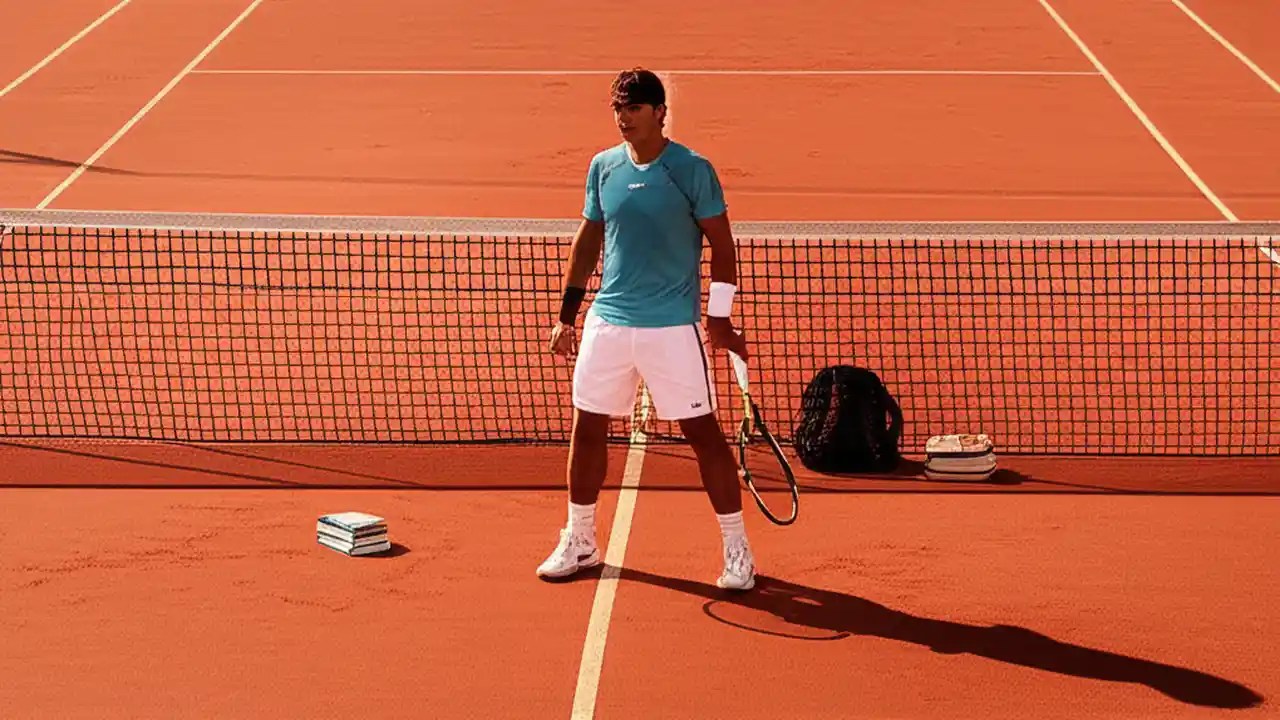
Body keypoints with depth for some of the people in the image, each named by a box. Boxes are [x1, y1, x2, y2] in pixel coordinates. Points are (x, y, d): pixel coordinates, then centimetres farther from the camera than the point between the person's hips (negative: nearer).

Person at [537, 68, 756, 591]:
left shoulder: (692, 170, -9)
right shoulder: (603, 167, 6)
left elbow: (722, 245, -5)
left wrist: (719, 318, -10)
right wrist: (568, 313, 14)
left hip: (673, 327, -5)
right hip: (608, 321, 5)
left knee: (703, 432, -2)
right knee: (587, 429, 9)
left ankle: (736, 550, 9)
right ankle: (579, 542, 25)